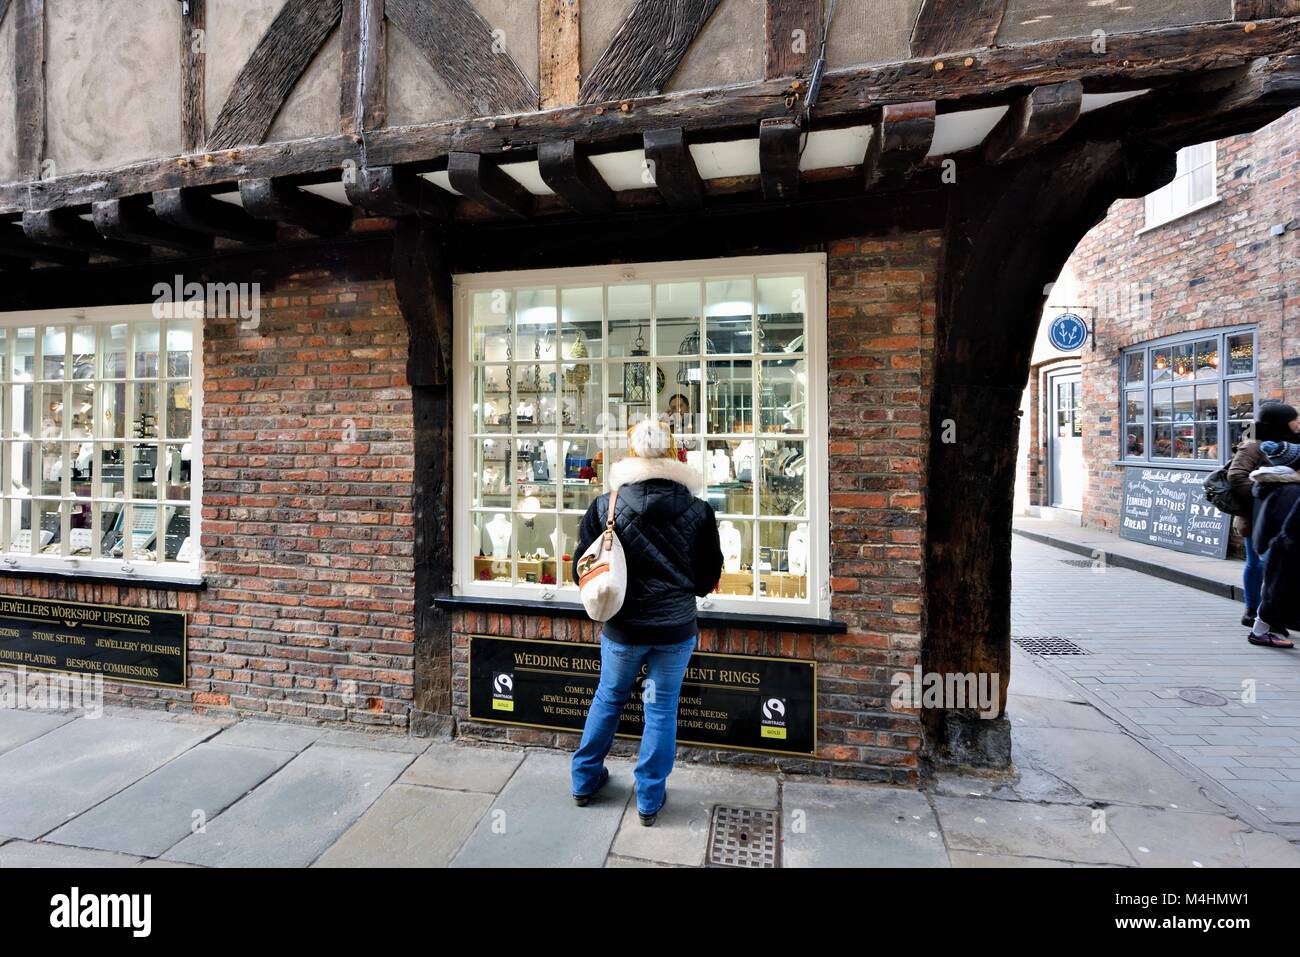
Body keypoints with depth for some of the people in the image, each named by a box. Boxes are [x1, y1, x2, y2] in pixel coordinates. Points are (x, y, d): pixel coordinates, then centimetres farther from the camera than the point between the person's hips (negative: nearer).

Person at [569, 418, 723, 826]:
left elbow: (582, 570, -3)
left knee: (608, 699, 22)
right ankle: (650, 799, 29)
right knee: (661, 708, 15)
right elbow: (709, 578, 1)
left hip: (622, 627, 1)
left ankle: (584, 781, 39)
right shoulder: (698, 511, -9)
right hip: (676, 628, 0)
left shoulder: (605, 506, -10)